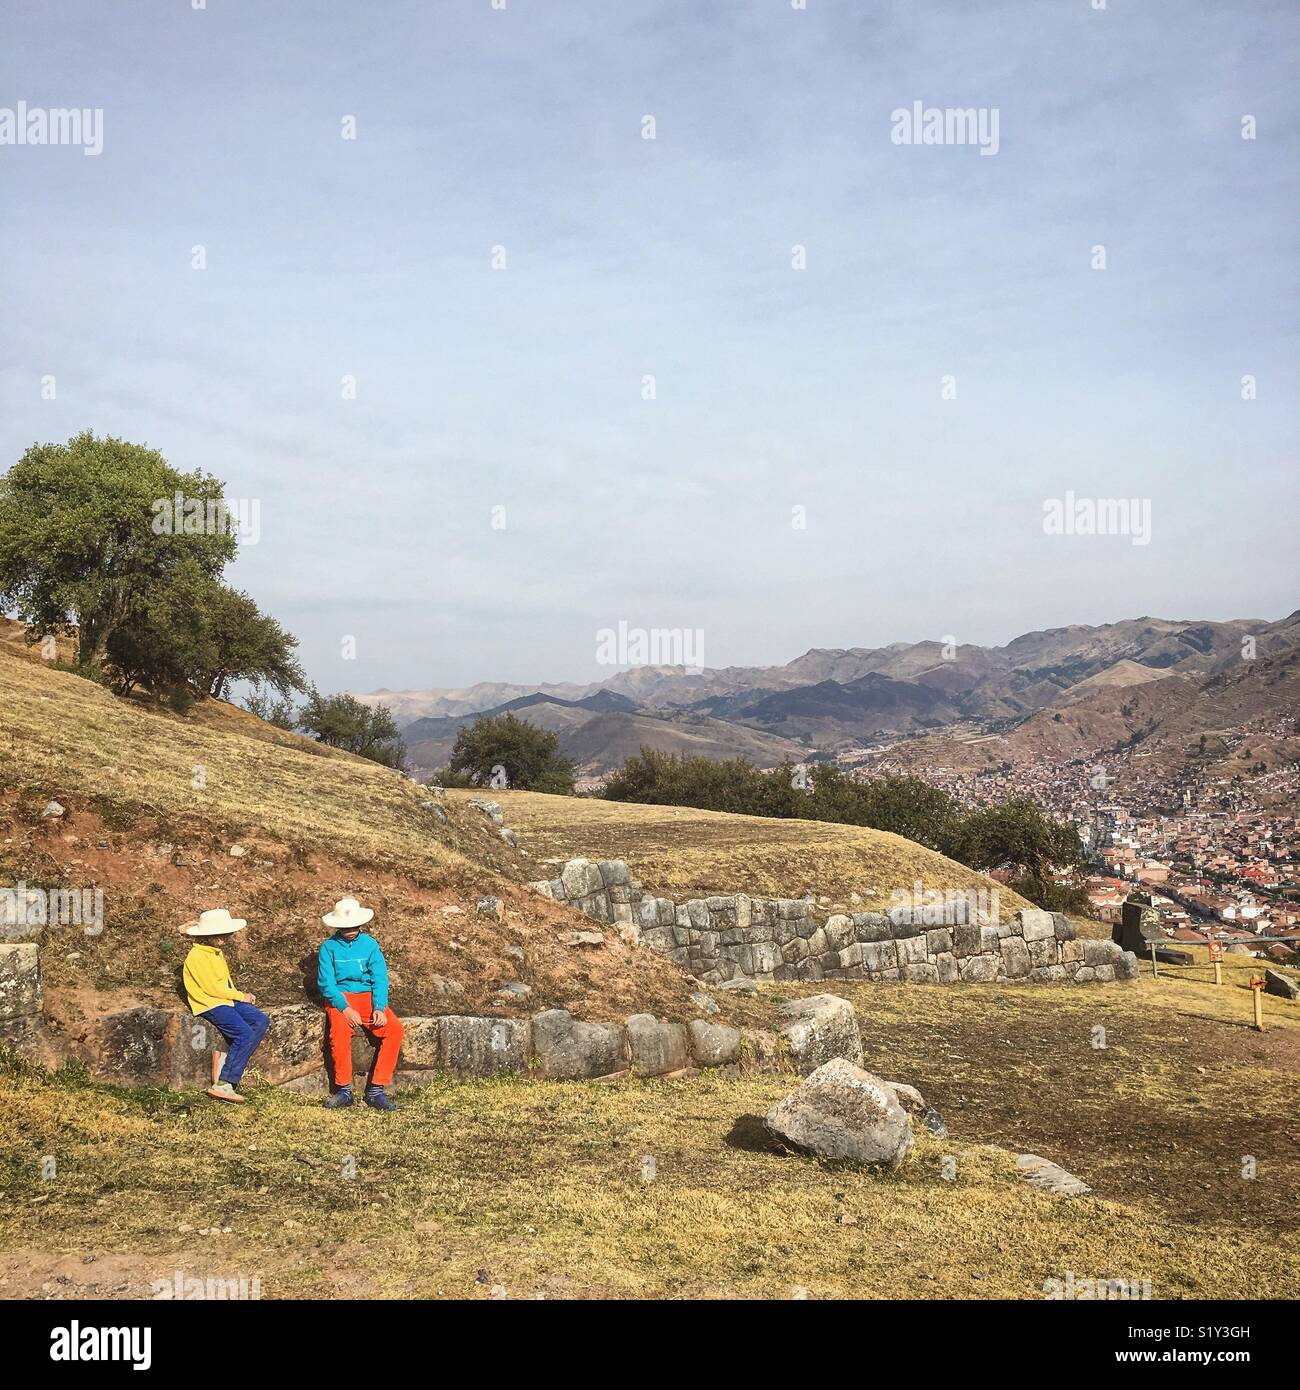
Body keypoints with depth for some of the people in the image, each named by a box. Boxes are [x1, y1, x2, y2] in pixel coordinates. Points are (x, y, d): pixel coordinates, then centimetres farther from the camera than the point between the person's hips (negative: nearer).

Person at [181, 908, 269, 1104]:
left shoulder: (216, 952, 15)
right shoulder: (198, 956, -15)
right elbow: (213, 988, -18)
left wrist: (240, 996, 1)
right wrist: (241, 996, -9)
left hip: (225, 1000, 9)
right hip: (210, 1005, -9)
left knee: (261, 1021, -8)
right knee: (244, 1033, -25)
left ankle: (235, 1066, -10)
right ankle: (223, 1085, -25)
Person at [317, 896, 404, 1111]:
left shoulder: (369, 944, 9)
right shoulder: (329, 947, 3)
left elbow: (380, 978, 3)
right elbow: (326, 983, -5)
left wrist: (379, 1008, -14)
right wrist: (345, 1008, -21)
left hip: (368, 997, 2)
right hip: (339, 998, -2)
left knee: (395, 1028, -24)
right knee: (340, 1031, -35)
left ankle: (376, 1090, -20)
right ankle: (344, 1090, -19)